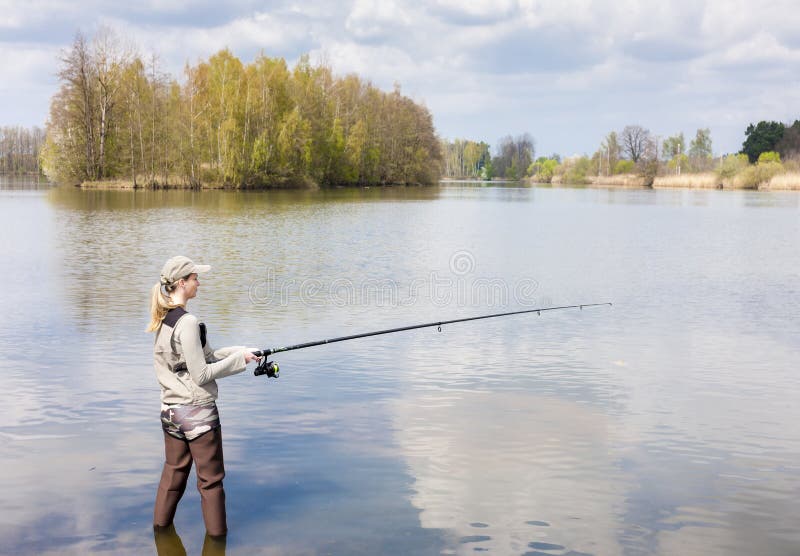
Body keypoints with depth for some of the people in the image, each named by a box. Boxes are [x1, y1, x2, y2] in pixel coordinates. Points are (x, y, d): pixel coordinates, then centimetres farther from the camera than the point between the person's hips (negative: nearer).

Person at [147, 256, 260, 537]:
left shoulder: (162, 319, 7)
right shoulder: (187, 322, -21)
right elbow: (201, 374, -19)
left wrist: (239, 352, 7)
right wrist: (239, 358, -9)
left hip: (170, 410, 8)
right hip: (197, 412, -8)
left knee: (173, 473, 20)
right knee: (211, 479, 5)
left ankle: (160, 526, 30)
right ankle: (216, 535, 14)